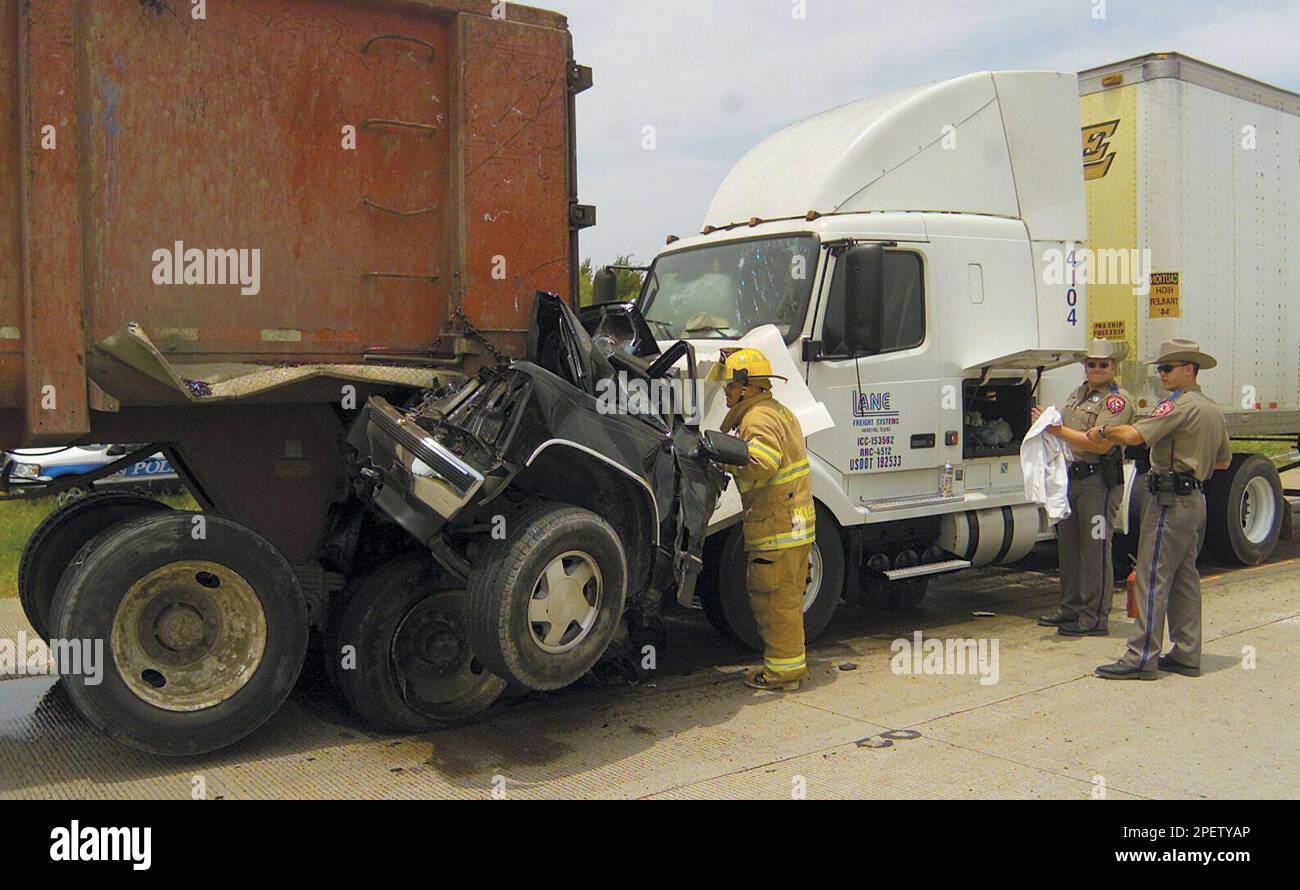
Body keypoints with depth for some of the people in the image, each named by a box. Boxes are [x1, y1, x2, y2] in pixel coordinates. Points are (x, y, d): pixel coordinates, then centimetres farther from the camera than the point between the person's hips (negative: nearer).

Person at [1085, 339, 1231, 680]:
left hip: (1170, 500, -10)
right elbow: (1224, 460, 27)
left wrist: (1103, 431, -8)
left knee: (1153, 578, -8)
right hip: (1196, 500, 10)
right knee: (1184, 578, 13)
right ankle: (1186, 655, 17)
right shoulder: (1213, 409, 17)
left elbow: (1132, 435, -25)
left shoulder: (1180, 405, -14)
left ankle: (1141, 657, -8)